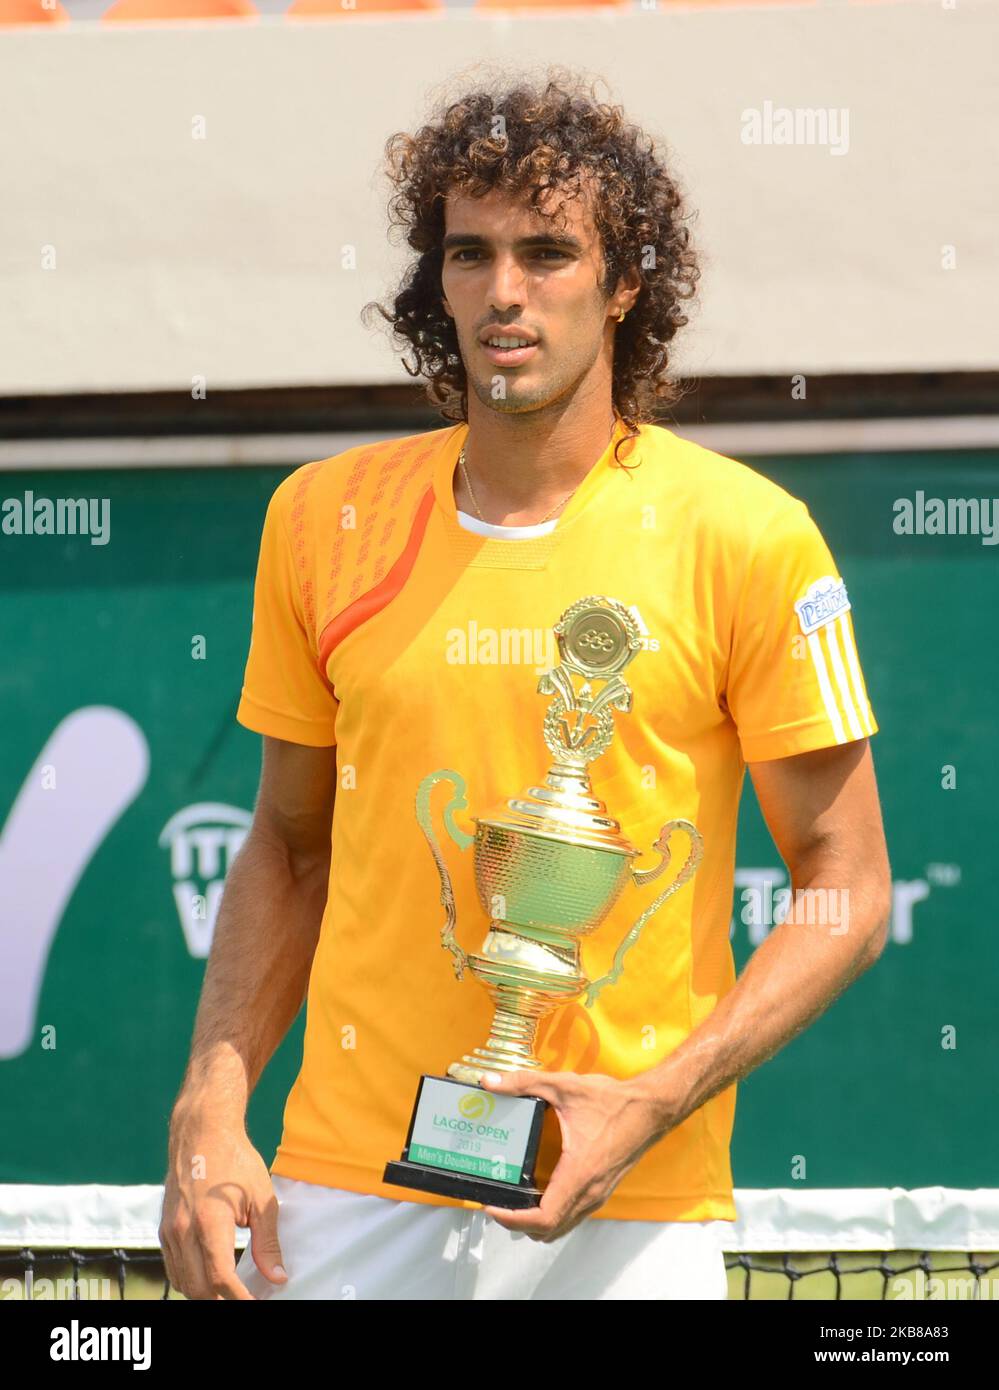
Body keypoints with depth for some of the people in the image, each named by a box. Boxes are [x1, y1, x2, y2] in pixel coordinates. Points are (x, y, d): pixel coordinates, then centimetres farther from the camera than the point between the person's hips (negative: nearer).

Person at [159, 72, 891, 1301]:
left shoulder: (746, 538, -5)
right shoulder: (323, 517, 5)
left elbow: (845, 891, -2)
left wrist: (654, 1102, -14)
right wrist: (208, 1113, 1)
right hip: (346, 1196, 2)